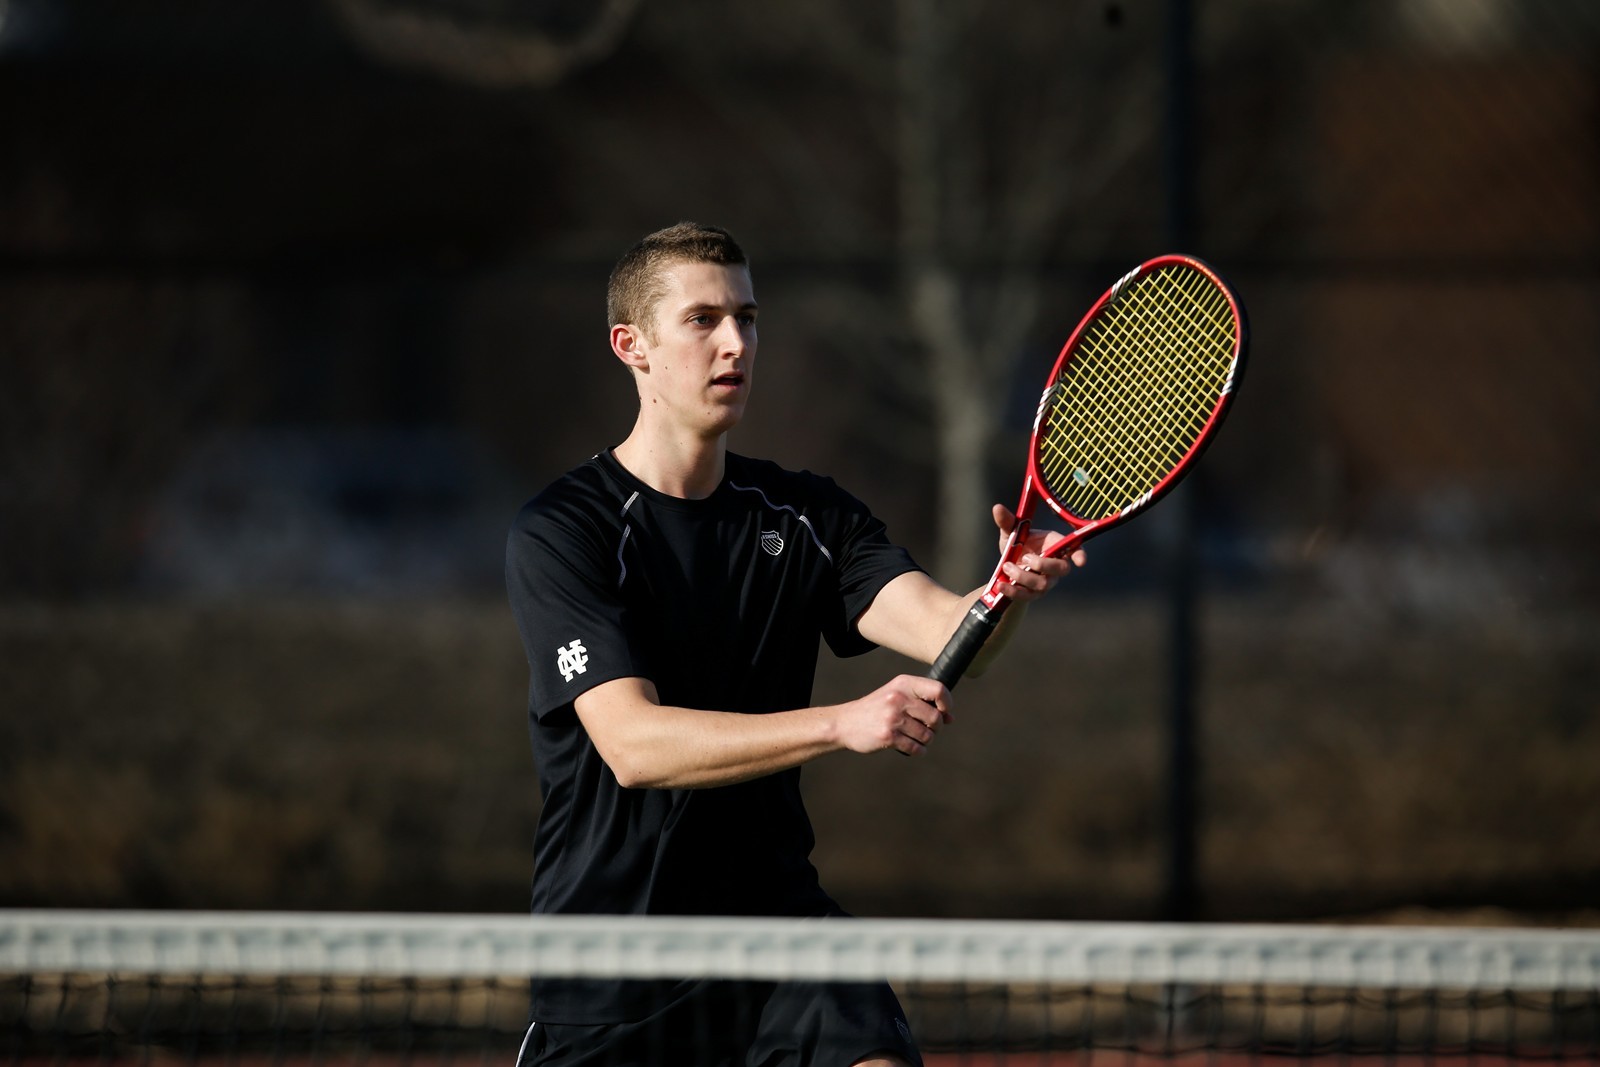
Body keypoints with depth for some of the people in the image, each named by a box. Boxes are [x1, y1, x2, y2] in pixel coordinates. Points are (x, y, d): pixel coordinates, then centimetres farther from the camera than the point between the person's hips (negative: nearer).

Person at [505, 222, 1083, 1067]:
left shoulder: (806, 515, 6)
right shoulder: (559, 534, -10)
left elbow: (942, 628, -10)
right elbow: (633, 744, -22)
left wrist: (1009, 591, -35)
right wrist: (843, 725, -34)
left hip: (778, 920, 3)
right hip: (609, 957, -3)